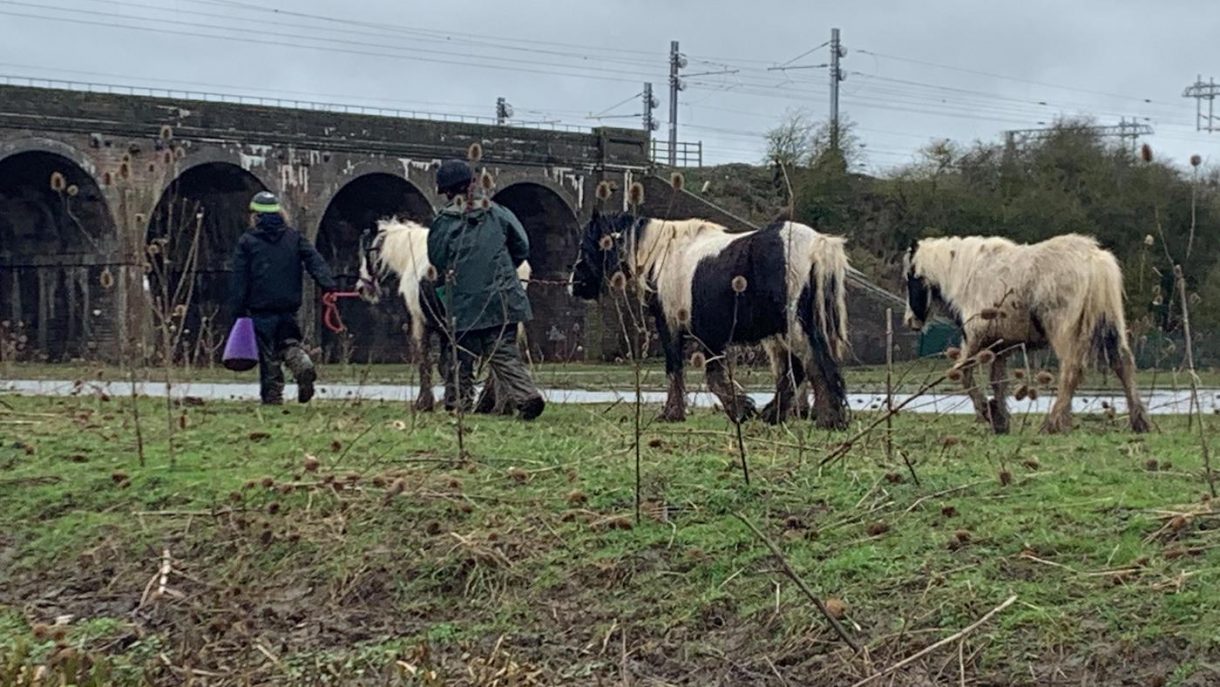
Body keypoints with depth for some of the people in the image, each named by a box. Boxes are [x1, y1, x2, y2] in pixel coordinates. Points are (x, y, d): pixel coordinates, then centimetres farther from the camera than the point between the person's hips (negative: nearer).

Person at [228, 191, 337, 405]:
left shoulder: (247, 241, 1)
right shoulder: (294, 237, 10)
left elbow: (239, 280, -1)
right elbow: (315, 261, -4)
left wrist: (239, 310, 1)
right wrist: (327, 284, -14)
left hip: (261, 308, -3)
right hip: (289, 307, 3)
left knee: (267, 355, 3)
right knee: (288, 342, 16)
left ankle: (272, 396, 0)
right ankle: (304, 365, -15)